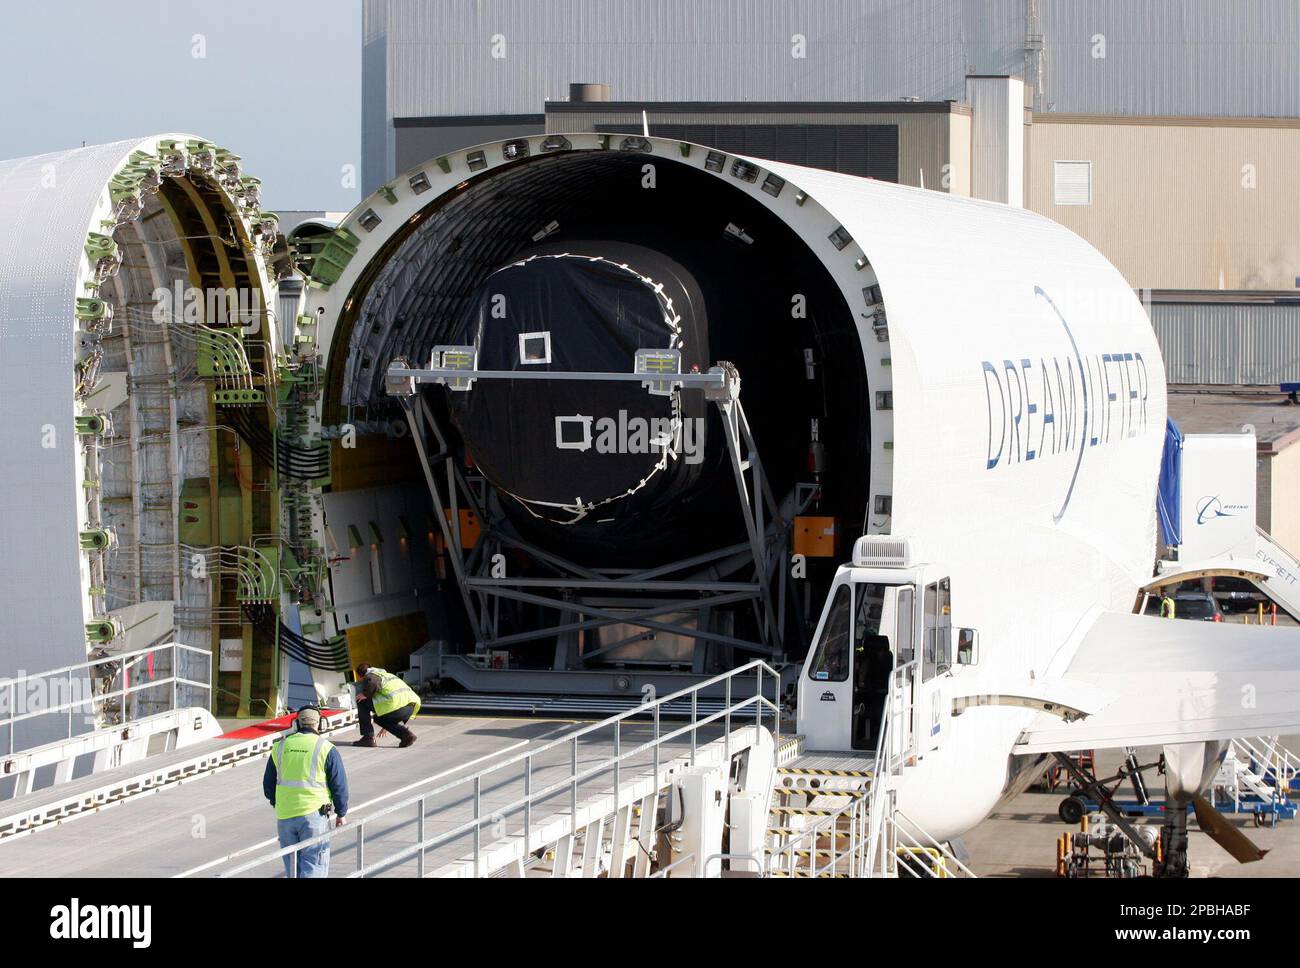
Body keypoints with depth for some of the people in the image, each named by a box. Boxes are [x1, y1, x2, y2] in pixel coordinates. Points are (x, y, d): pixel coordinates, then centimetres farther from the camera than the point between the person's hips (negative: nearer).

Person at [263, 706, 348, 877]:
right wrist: (341, 813, 11)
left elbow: (268, 785, 15)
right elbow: (339, 785, -1)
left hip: (284, 816, 4)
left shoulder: (279, 747, 8)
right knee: (314, 865, -2)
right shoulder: (326, 749, -3)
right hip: (314, 814, -4)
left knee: (292, 866, 15)